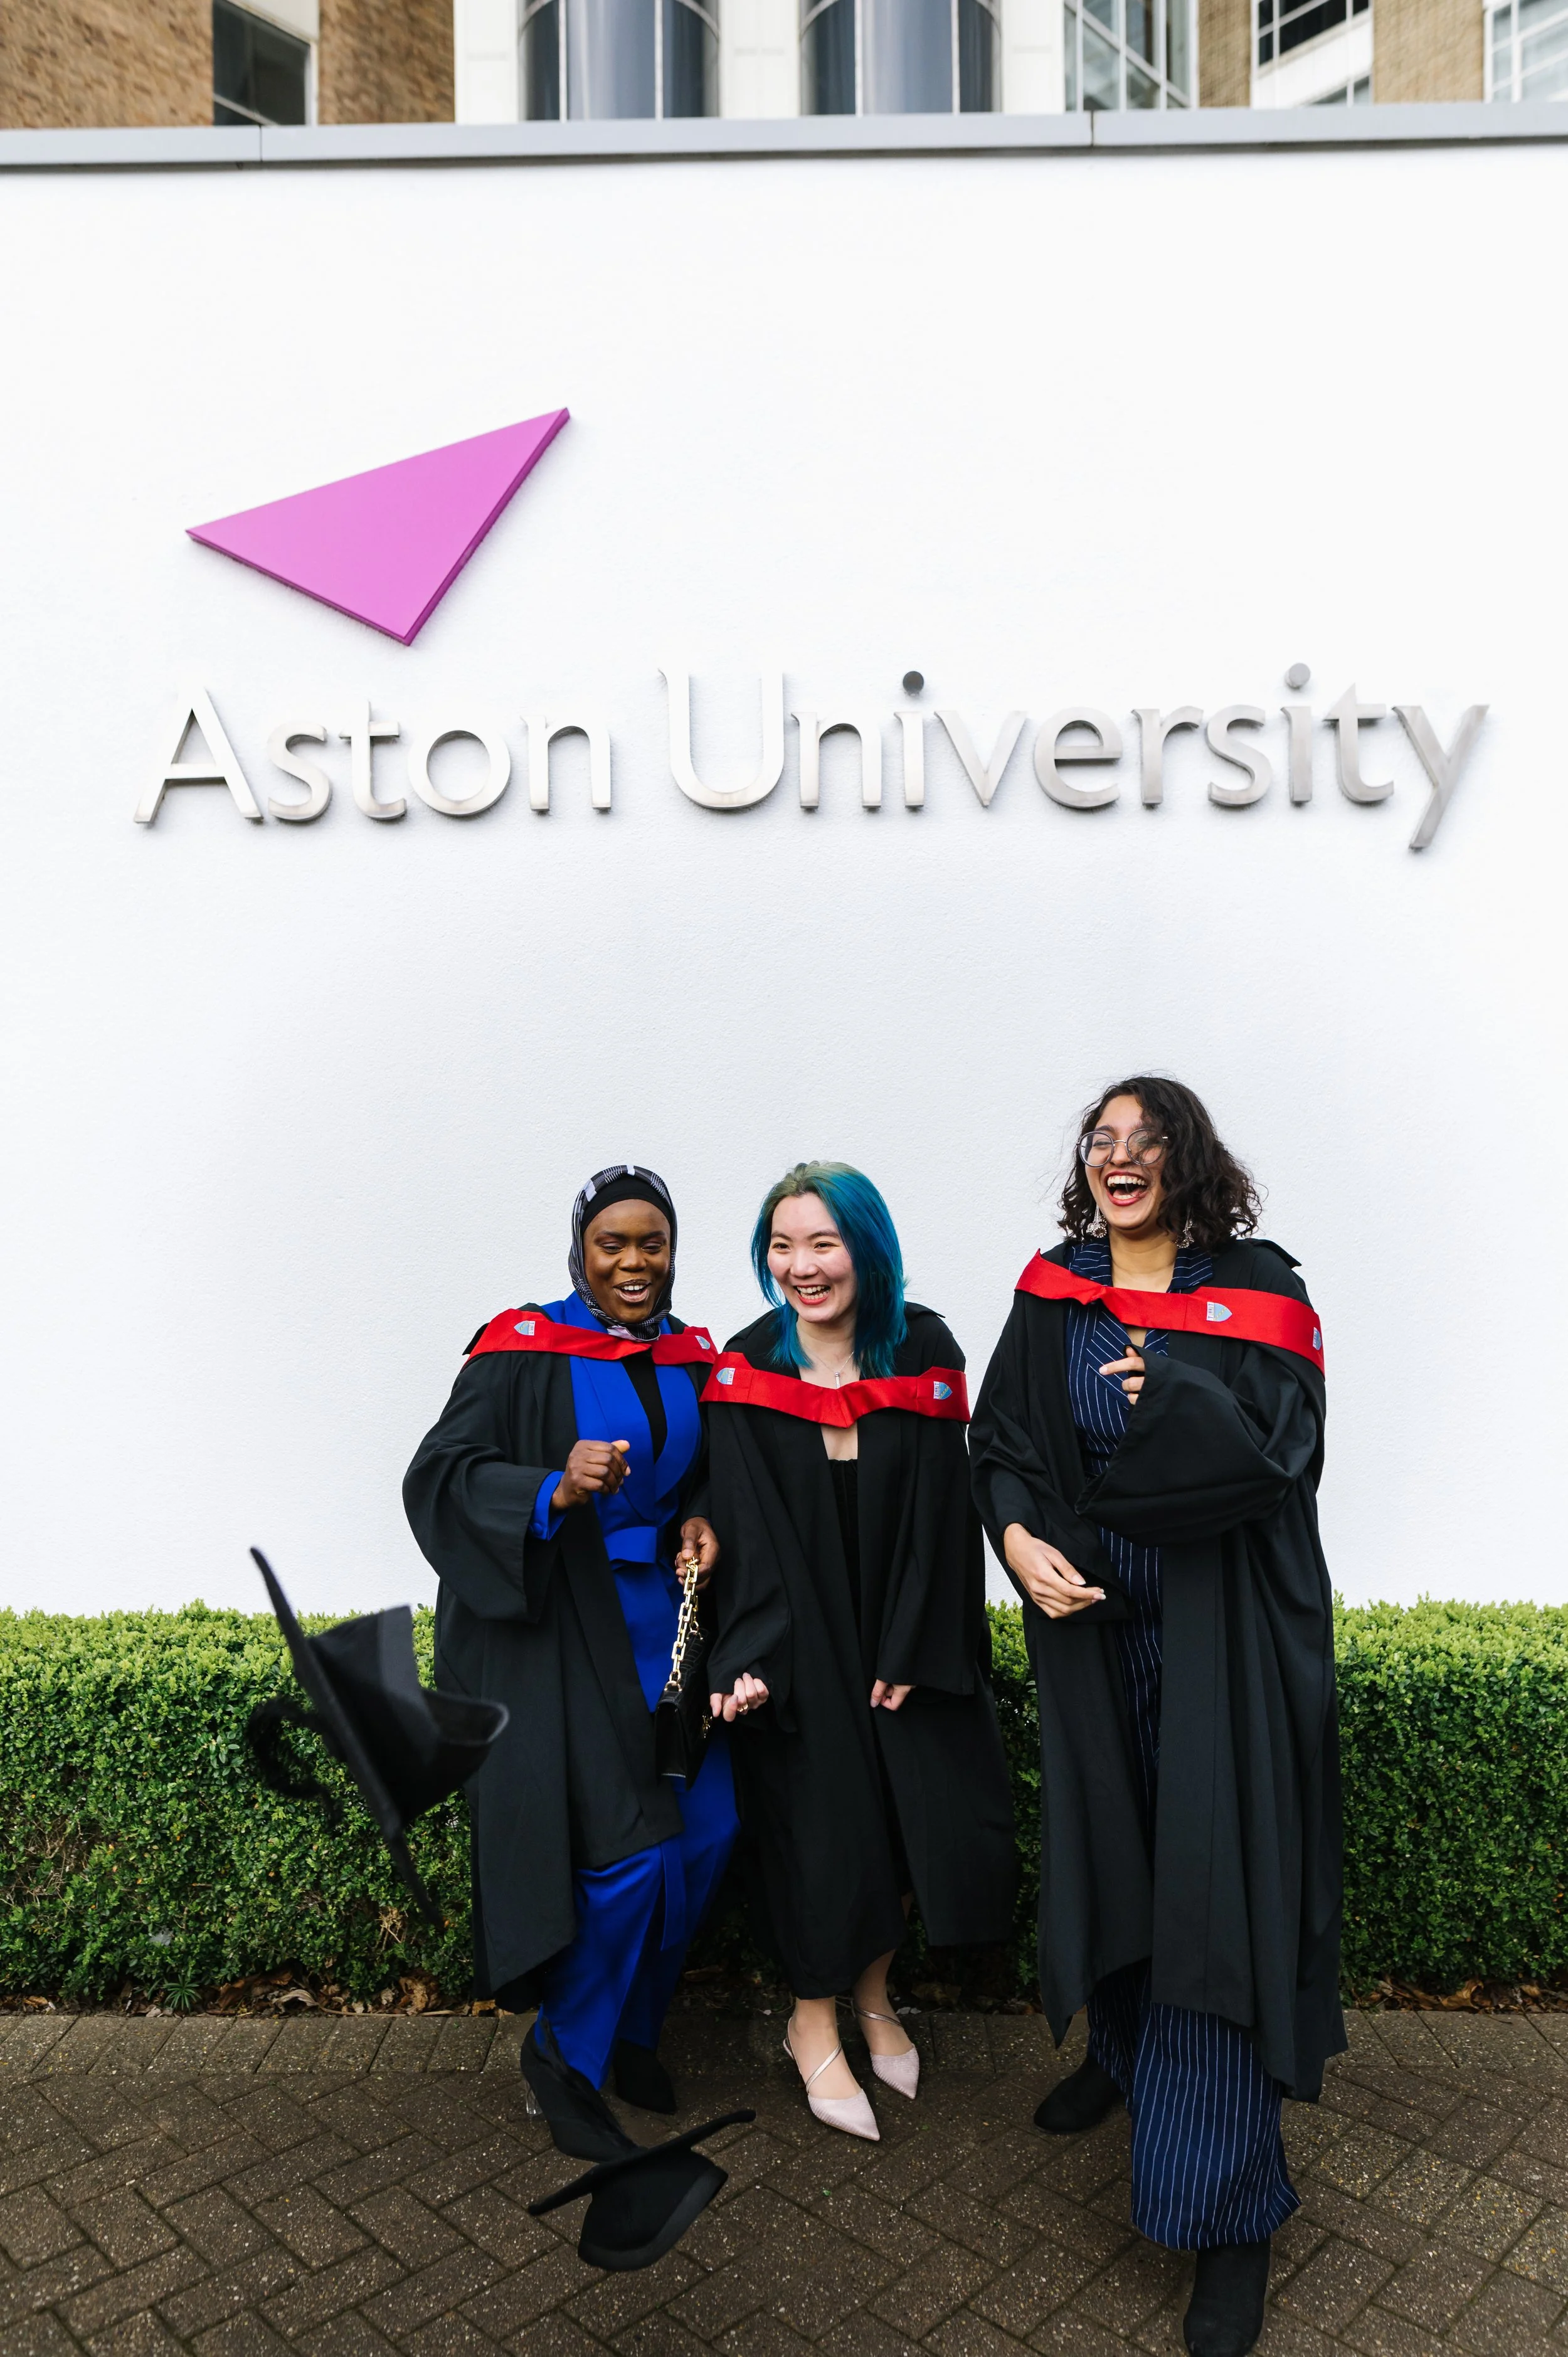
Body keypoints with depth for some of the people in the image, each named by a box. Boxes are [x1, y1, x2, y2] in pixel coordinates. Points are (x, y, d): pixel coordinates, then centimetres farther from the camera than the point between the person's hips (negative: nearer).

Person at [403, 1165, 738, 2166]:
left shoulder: (694, 1360, 6)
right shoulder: (525, 1352, -10)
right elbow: (443, 1475, -15)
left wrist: (699, 1523, -3)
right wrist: (556, 1491, -31)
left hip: (663, 1616, 6)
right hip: (557, 1626, -6)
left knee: (706, 1833, 5)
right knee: (627, 1849, -8)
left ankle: (634, 2028, 31)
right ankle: (563, 2056, 19)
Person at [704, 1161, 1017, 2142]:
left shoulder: (925, 1352, -8)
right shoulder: (746, 1370, -9)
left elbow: (941, 1511, -8)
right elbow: (748, 1534, -11)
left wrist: (913, 1654, -9)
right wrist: (752, 1661, -20)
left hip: (909, 1643, 2)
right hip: (801, 1644, -1)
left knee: (935, 1822, 5)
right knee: (826, 1831, 3)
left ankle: (875, 1990, 34)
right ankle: (816, 2022, 30)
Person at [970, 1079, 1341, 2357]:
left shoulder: (1257, 1290, -9)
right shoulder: (1051, 1294, 0)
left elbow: (1278, 1452, -15)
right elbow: (1001, 1442, 1)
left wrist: (1162, 1389, -20)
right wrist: (1018, 1537, -15)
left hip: (1222, 1629, -4)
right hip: (1092, 1617, 4)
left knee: (1215, 1882, -2)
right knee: (1108, 1843, 19)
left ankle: (1228, 2211, 12)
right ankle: (1127, 2049, 46)